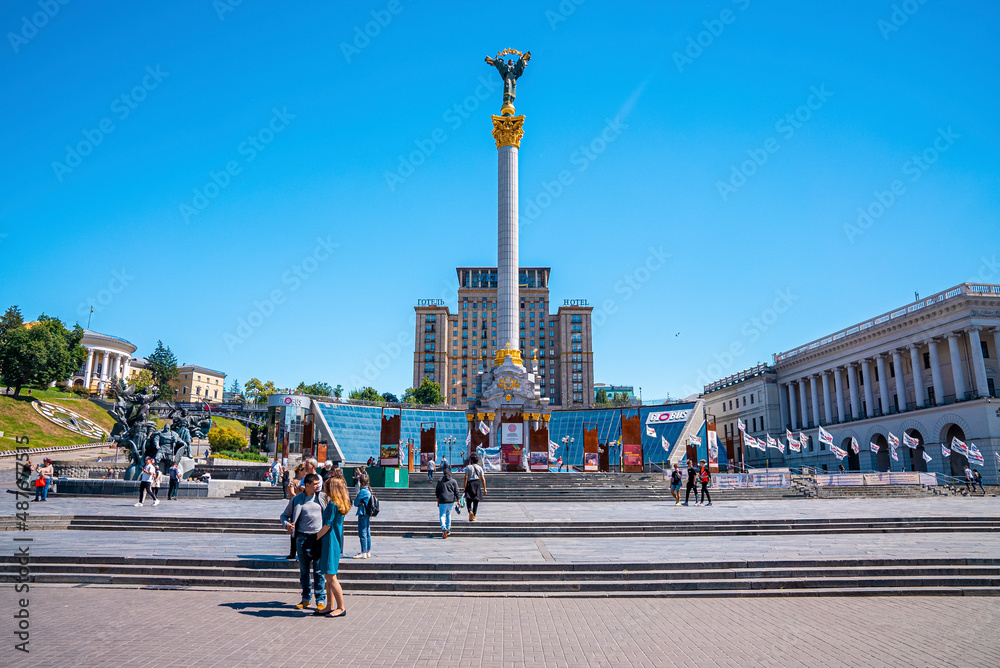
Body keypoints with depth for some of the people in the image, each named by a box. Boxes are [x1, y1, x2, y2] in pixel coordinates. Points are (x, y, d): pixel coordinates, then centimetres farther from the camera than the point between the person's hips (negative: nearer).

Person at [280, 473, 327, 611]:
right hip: (302, 538, 0)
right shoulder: (296, 499, 2)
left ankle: (320, 600, 8)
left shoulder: (320, 498, 6)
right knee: (304, 570, 10)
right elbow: (285, 515, 9)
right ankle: (306, 598, 24)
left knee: (319, 571, -1)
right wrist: (286, 524, -12)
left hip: (318, 538, 0)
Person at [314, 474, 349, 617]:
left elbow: (327, 526, -15)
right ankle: (330, 607, 20)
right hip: (335, 542, 9)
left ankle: (341, 608, 2)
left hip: (331, 543, -9)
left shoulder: (332, 504, -16)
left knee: (331, 576, -4)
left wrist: (315, 538, -7)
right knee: (329, 576, 14)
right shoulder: (340, 504, 11)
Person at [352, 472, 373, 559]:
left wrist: (358, 499, 9)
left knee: (362, 533, -4)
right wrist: (361, 502, -3)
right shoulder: (369, 490, 10)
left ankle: (364, 553, -2)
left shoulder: (362, 491, -16)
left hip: (363, 514, -9)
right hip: (368, 514, 9)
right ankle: (368, 552, 18)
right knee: (368, 533, 12)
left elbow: (355, 503, -10)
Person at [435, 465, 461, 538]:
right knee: (448, 514, 21)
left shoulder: (440, 481, 5)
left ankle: (444, 528, -25)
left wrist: (438, 501, 16)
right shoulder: (454, 481, 3)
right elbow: (456, 492, 1)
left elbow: (437, 492, 8)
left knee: (442, 515, -1)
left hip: (442, 500, -2)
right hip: (451, 500, 2)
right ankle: (448, 529, 25)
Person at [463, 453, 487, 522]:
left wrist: (464, 486, -9)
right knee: (476, 501, 9)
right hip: (477, 484, 2)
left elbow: (466, 477, -8)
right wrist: (484, 488, 5)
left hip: (470, 483, -2)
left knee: (468, 500, 4)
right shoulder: (480, 468, 7)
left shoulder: (468, 467, 1)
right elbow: (483, 479, 3)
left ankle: (470, 511, -24)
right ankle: (473, 516, 7)